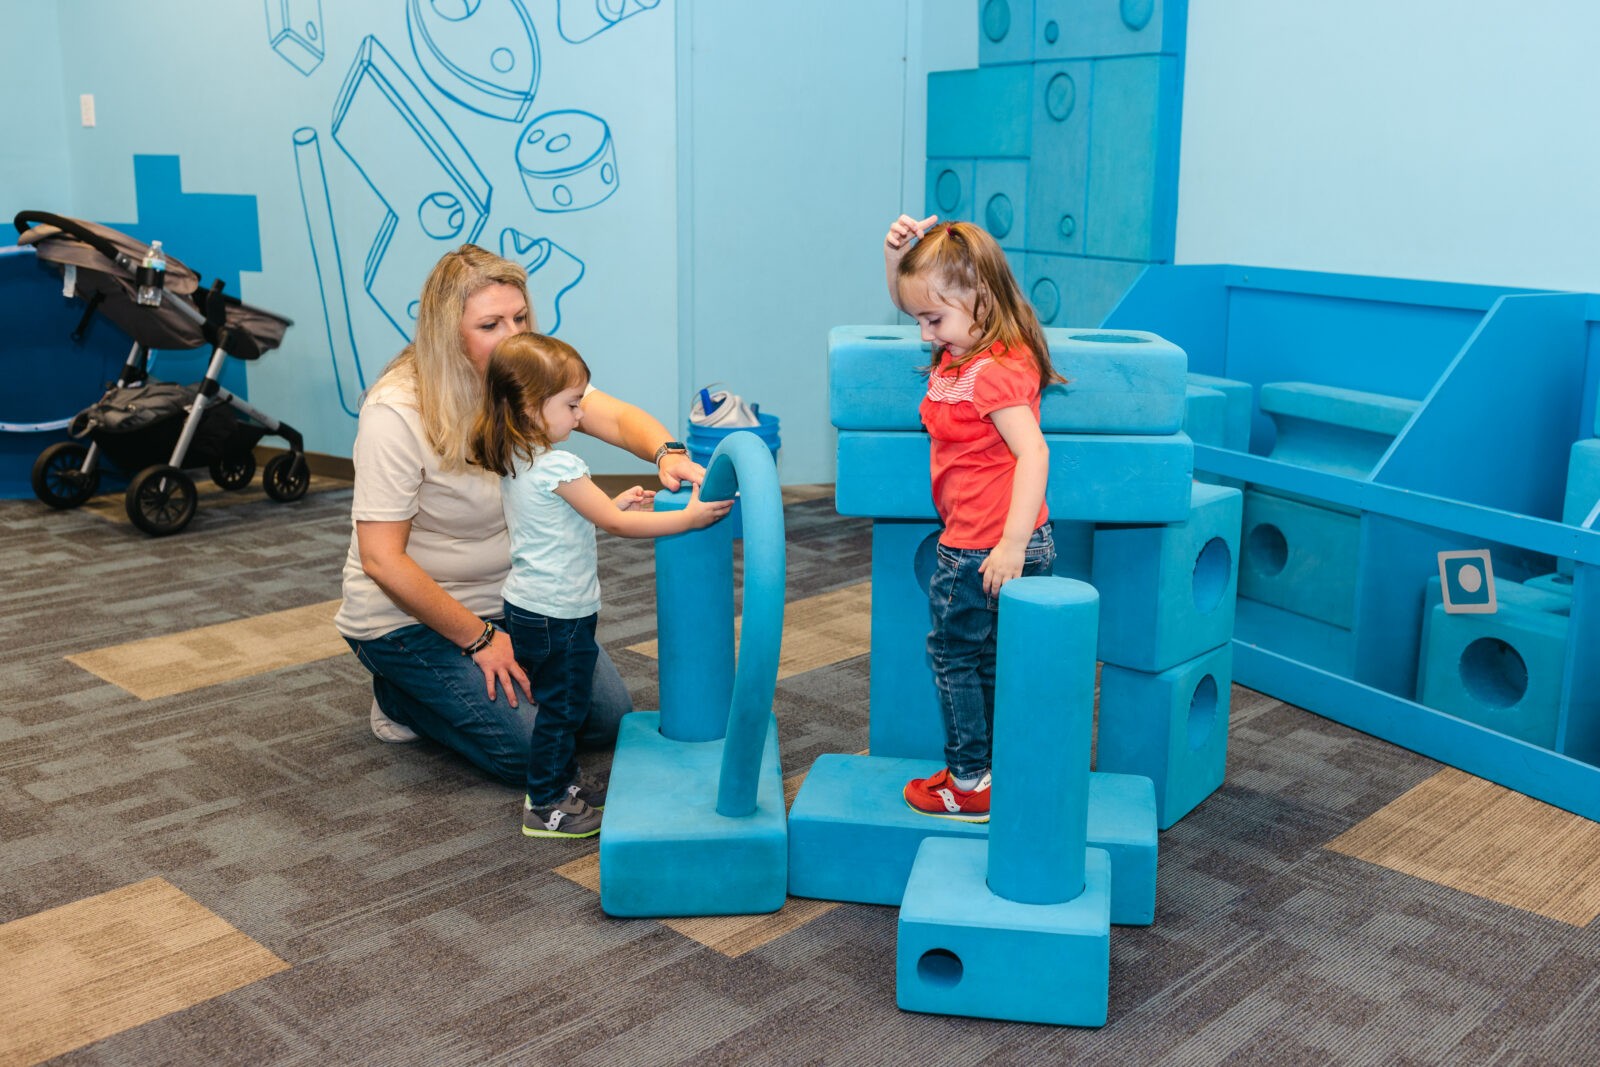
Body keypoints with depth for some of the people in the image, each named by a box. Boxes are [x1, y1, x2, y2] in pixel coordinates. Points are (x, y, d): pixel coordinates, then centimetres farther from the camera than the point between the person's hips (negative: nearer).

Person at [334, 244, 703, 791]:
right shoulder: (395, 414, -25)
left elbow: (615, 416, -22)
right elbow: (381, 560, -25)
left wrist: (667, 453, -46)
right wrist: (480, 638, -20)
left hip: (509, 598, 7)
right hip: (408, 615, -6)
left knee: (608, 718, 4)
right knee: (531, 748, -16)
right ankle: (401, 695, 10)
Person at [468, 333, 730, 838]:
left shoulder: (516, 460, 6)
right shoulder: (558, 467, -23)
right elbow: (615, 524, -21)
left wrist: (615, 504, 10)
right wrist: (689, 517, -16)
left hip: (530, 607, 10)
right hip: (556, 613, -10)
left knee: (562, 704, 21)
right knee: (561, 707, 3)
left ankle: (561, 785, 32)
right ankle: (545, 806, 14)